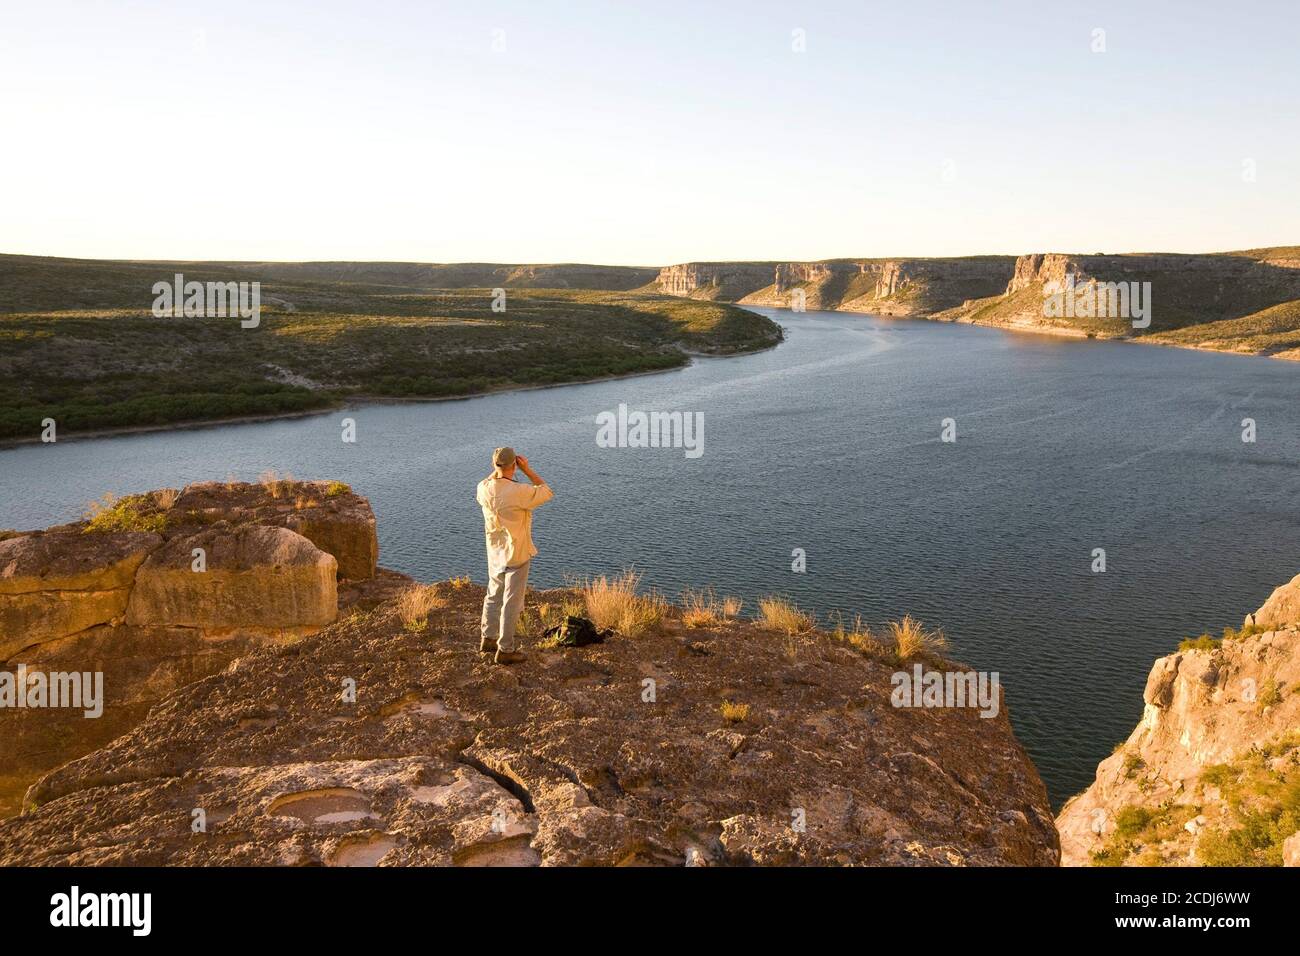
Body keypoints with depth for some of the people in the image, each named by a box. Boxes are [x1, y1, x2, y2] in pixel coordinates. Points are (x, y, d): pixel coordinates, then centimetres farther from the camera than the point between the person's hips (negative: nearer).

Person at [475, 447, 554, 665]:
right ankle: (505, 650, 8)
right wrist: (527, 470, -9)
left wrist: (497, 470, 12)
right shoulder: (518, 492, -25)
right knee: (512, 602, 2)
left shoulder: (484, 489, -7)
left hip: (495, 552, 6)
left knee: (494, 595, 22)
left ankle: (487, 639, 32)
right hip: (516, 554, -6)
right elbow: (547, 492, -9)